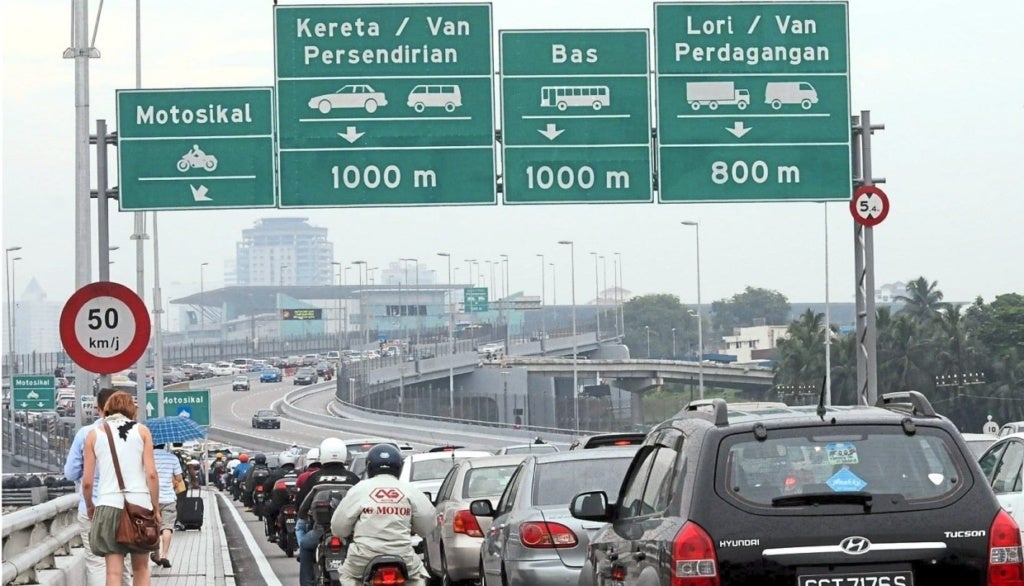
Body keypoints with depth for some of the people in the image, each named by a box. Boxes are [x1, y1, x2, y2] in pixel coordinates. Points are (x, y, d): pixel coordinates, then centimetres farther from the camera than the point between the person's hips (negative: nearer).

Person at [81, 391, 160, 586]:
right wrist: (156, 508, 5)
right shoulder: (141, 431, 7)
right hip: (140, 503, 0)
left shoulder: (95, 434, 8)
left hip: (109, 505, 0)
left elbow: (87, 481, 4)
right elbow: (151, 473, -2)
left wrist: (89, 506, 20)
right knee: (141, 568, 12)